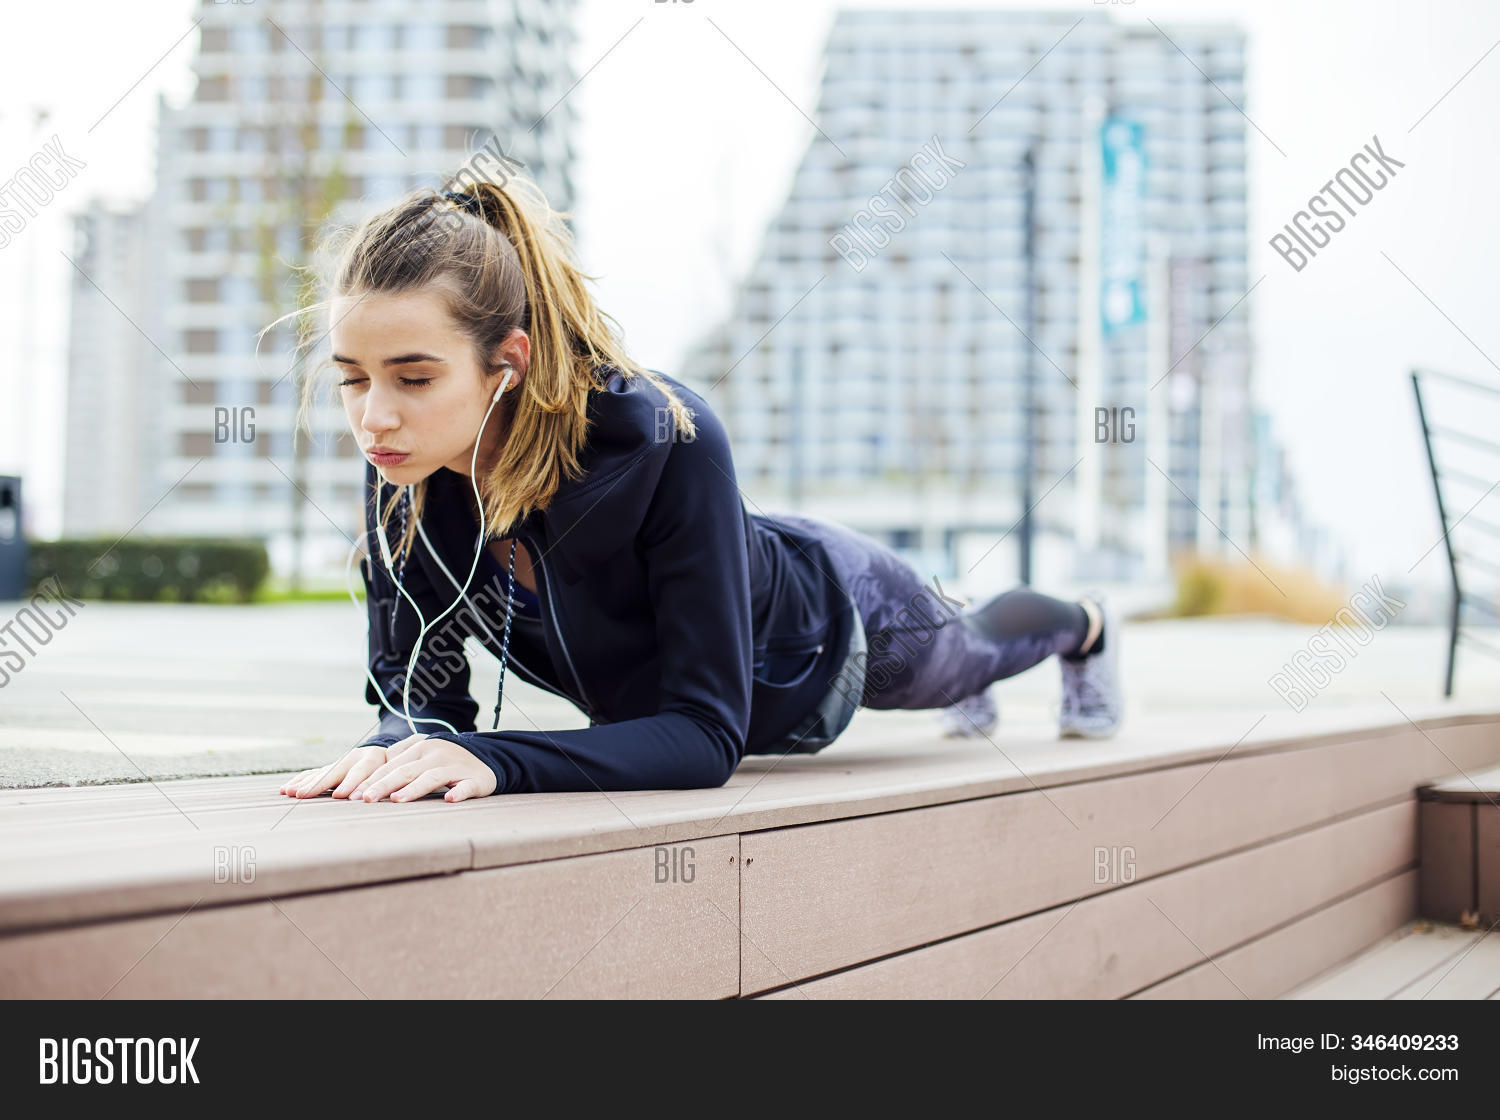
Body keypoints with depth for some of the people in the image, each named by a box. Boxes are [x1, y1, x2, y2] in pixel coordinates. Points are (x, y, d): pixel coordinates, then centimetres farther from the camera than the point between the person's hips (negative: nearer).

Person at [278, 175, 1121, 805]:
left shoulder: (669, 442, -47)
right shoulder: (402, 465, -32)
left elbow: (709, 732, -45)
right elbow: (421, 688, -25)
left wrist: (497, 760, -58)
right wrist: (401, 748, -49)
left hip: (825, 627, -5)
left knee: (969, 654, 31)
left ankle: (1087, 627, 69)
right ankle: (964, 647, 76)